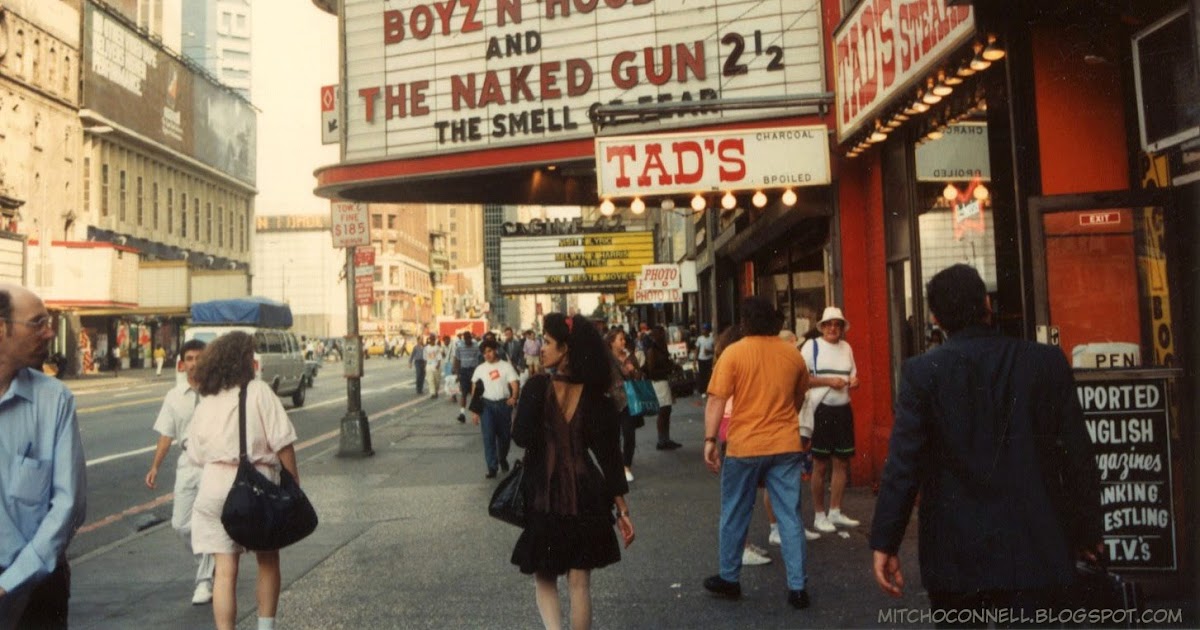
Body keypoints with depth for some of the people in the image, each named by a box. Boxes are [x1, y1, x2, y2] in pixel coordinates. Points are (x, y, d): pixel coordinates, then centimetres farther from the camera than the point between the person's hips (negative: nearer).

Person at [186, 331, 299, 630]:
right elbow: (282, 443, -11)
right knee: (268, 561, 17)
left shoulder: (205, 403, 8)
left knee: (225, 570, 5)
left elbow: (196, 455, 9)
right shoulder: (258, 391, -7)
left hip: (215, 486, 3)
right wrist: (294, 483, -6)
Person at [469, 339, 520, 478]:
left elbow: (514, 385, -8)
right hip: (487, 405, 1)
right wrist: (474, 411, 6)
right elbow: (474, 391, 10)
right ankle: (492, 467, -5)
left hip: (504, 404, 0)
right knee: (488, 436, -9)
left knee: (504, 435, 10)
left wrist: (513, 397, -29)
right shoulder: (480, 369, 6)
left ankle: (503, 459, 37)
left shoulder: (506, 366, -1)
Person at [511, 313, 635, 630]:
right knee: (579, 583, 14)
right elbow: (610, 455, -4)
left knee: (544, 579, 16)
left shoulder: (537, 386, -14)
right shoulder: (596, 397, -4)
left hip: (543, 496, -2)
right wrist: (622, 509, 0)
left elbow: (521, 436, -18)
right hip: (585, 496, 2)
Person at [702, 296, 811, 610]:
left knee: (735, 515, 12)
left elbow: (716, 400, -13)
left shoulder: (734, 352, -7)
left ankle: (729, 579, 25)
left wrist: (710, 439, -12)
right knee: (790, 517, 7)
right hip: (786, 444, 3)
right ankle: (797, 587, 9)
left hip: (745, 446, -2)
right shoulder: (792, 353, 5)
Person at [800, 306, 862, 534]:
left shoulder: (846, 347, 11)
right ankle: (819, 515, 14)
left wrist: (854, 382, -2)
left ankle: (835, 512, 23)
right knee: (820, 465, 3)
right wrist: (829, 381, -18)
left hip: (843, 410, 6)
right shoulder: (812, 346, -6)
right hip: (820, 410, -6)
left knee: (842, 462, 10)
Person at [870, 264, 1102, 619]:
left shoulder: (922, 372, -9)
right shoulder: (1048, 362, -4)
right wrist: (1087, 531, 14)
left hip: (956, 554, 0)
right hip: (1034, 553, 1)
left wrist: (885, 543, -7)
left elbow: (902, 464, -12)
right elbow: (1077, 456, 1)